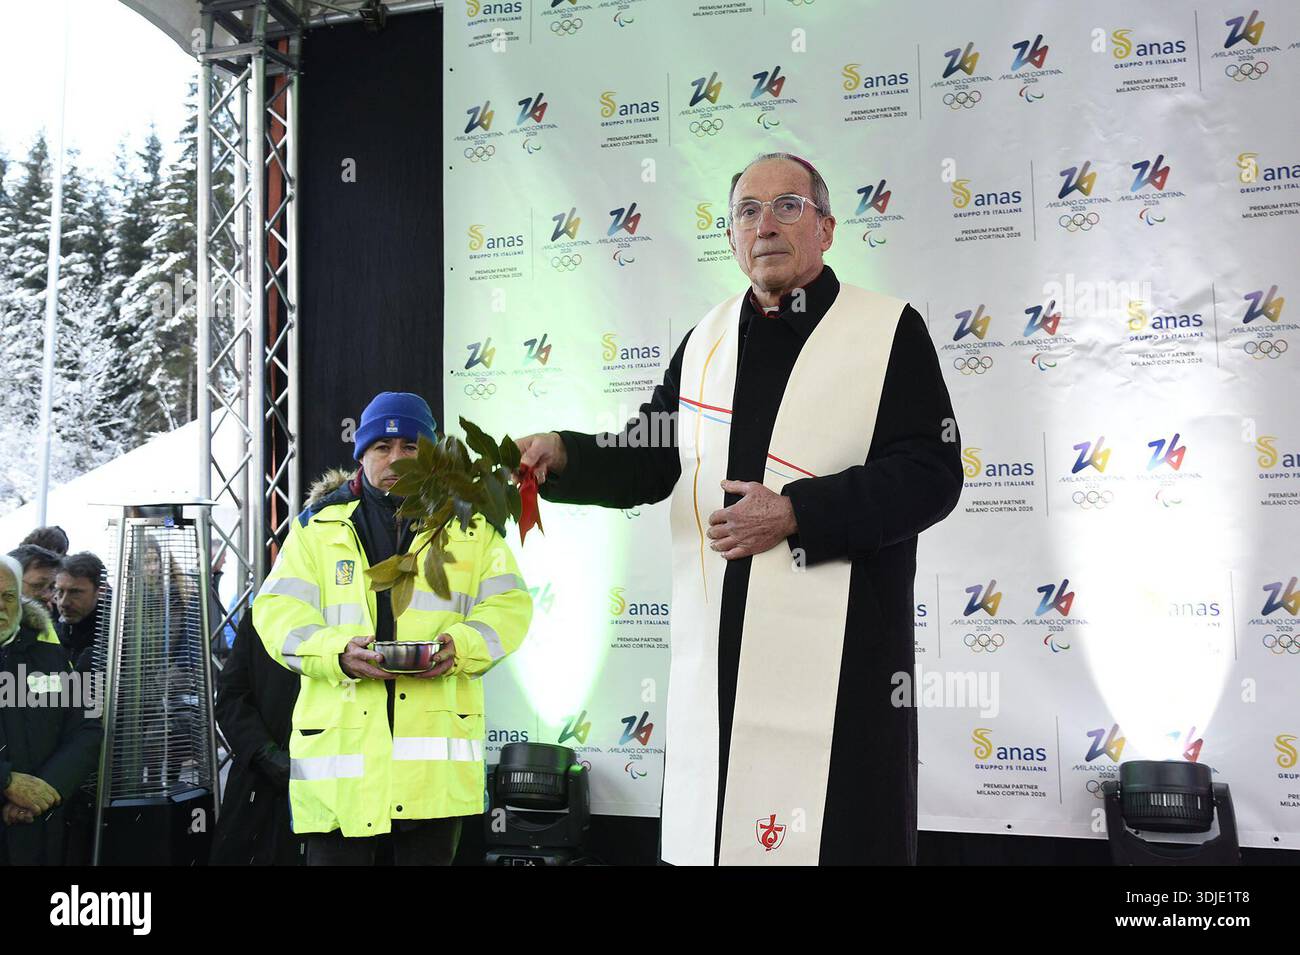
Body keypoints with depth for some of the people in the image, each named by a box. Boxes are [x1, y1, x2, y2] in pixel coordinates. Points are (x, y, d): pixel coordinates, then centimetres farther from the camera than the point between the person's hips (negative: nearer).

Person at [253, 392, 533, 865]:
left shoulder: (470, 525, 12)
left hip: (437, 741, 1)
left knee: (430, 853, 8)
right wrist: (338, 653, -16)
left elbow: (508, 605, 6)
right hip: (340, 735, 0)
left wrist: (460, 646, -14)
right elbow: (277, 610, 3)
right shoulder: (319, 524, 10)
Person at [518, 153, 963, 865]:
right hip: (714, 655, 5)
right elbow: (649, 463, 18)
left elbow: (931, 473, -8)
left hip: (838, 655, -4)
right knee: (714, 832, 8)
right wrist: (562, 456, -1)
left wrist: (795, 513, -14)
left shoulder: (890, 331, 1)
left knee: (838, 835, -2)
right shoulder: (707, 340, 16)